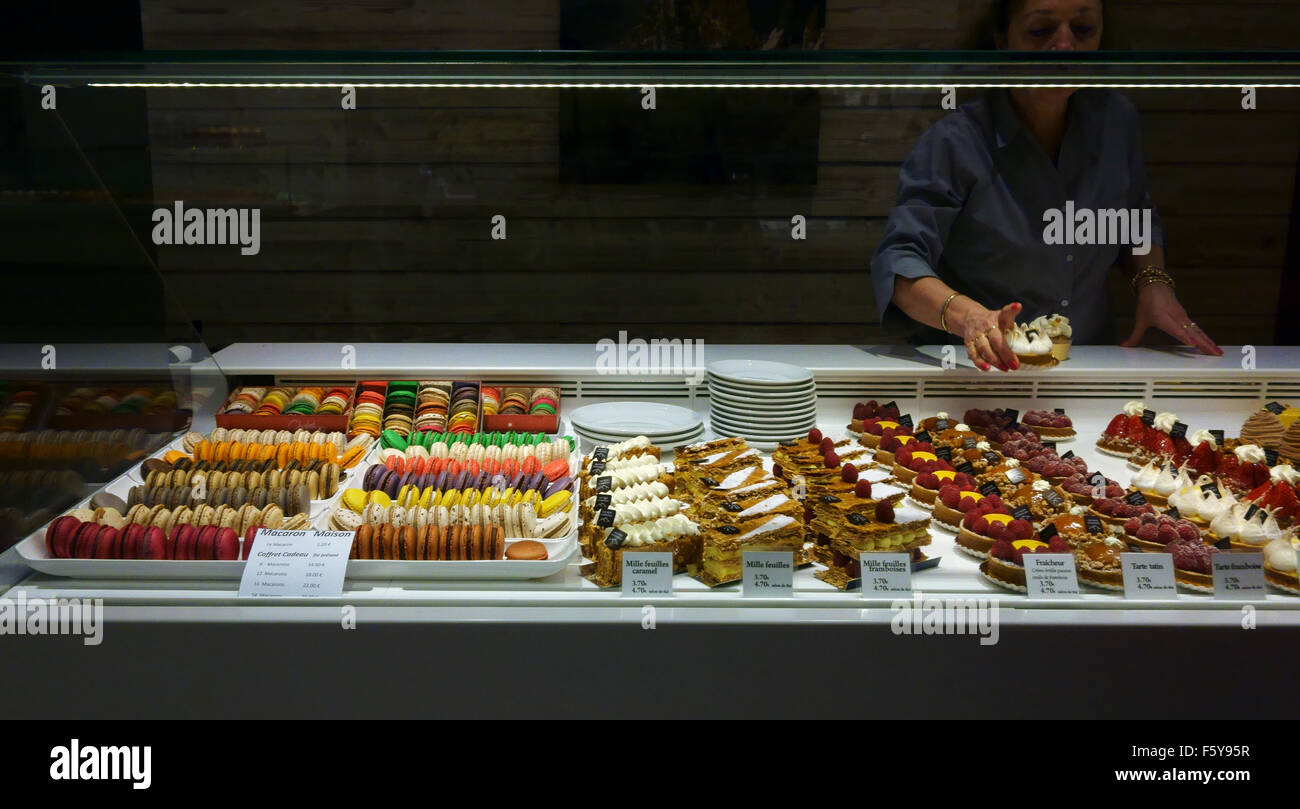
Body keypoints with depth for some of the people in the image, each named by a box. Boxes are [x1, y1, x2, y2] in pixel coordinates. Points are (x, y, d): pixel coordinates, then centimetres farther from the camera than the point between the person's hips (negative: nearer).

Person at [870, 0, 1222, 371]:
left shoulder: (1116, 118, 5)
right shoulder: (954, 143, -12)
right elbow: (897, 260, -20)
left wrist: (1152, 281, 2)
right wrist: (966, 316, -38)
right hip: (973, 367, -4)